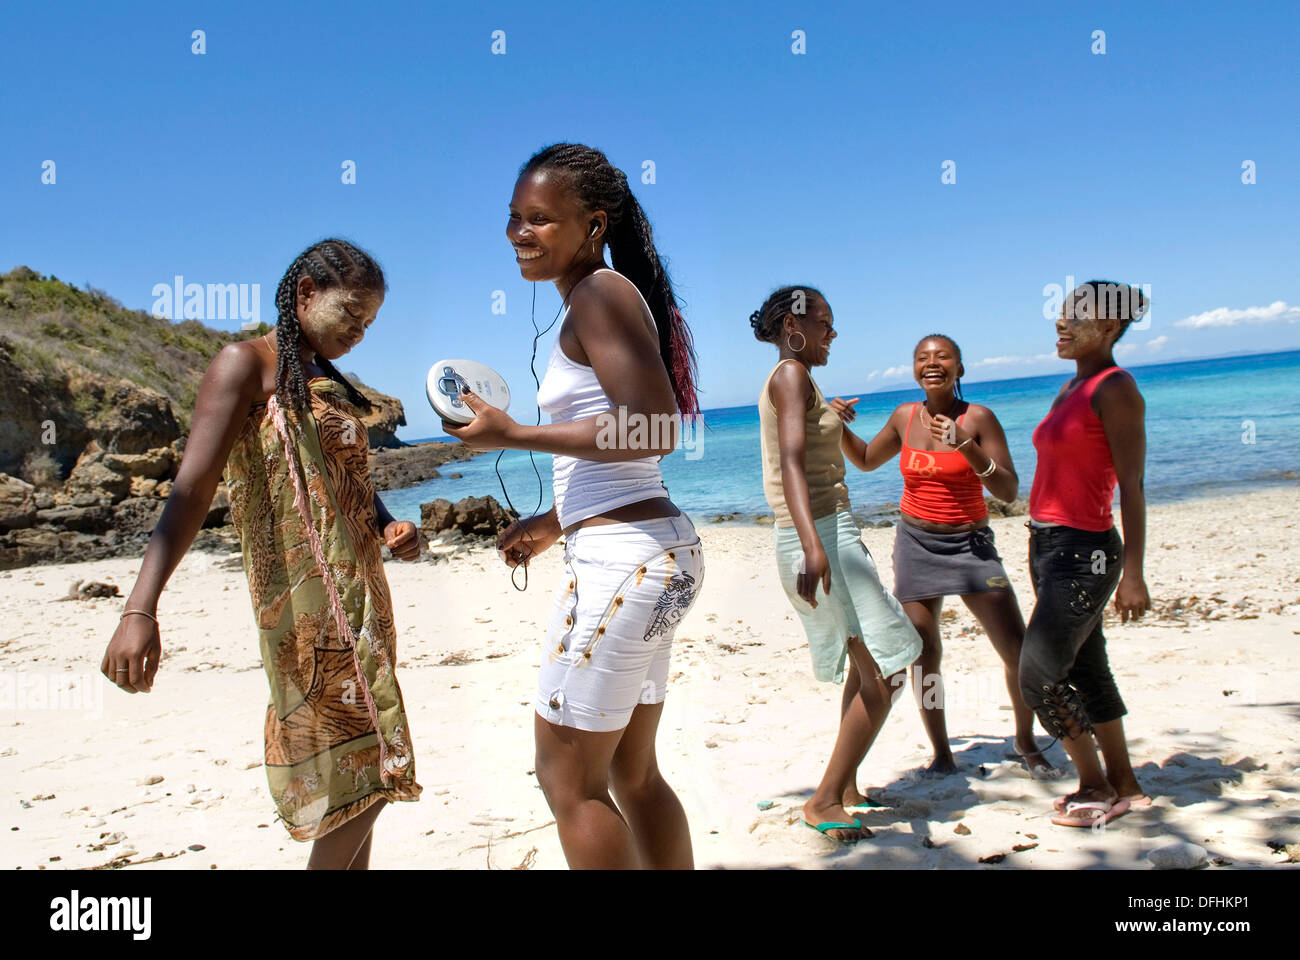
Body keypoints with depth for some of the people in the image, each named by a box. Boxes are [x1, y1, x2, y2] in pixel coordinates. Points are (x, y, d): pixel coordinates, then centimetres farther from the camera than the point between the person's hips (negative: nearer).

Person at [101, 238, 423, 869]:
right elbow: (192, 488, -16)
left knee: (361, 777, 10)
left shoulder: (326, 383, 20)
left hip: (360, 598, 8)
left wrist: (390, 528, 5)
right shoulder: (247, 365, -5)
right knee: (358, 779, -7)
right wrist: (139, 608, -27)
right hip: (306, 604, -8)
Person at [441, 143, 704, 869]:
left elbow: (653, 431, -22)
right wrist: (552, 525, 24)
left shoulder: (601, 293, -11)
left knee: (569, 781, 3)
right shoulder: (601, 302, 17)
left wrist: (513, 435, -17)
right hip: (650, 553, 10)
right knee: (633, 774, 20)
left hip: (624, 559, -10)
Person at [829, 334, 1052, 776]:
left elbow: (1008, 490, -11)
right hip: (916, 543, 2)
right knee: (923, 654, 0)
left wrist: (966, 446, -23)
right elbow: (865, 459, 20)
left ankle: (1026, 743, 20)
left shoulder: (977, 418, -7)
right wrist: (840, 425, 3)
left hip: (971, 544, -2)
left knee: (1019, 651, -4)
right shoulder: (905, 417, 3)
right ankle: (942, 753, 18)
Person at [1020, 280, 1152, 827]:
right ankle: (1125, 787, 28)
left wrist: (1132, 573, -19)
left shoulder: (1115, 389, -12)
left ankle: (1096, 786, 11)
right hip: (1049, 543, 9)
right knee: (1087, 671, 15)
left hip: (1084, 550, -9)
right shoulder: (1070, 390, 14)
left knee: (1038, 676, -7)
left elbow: (1131, 486, -16)